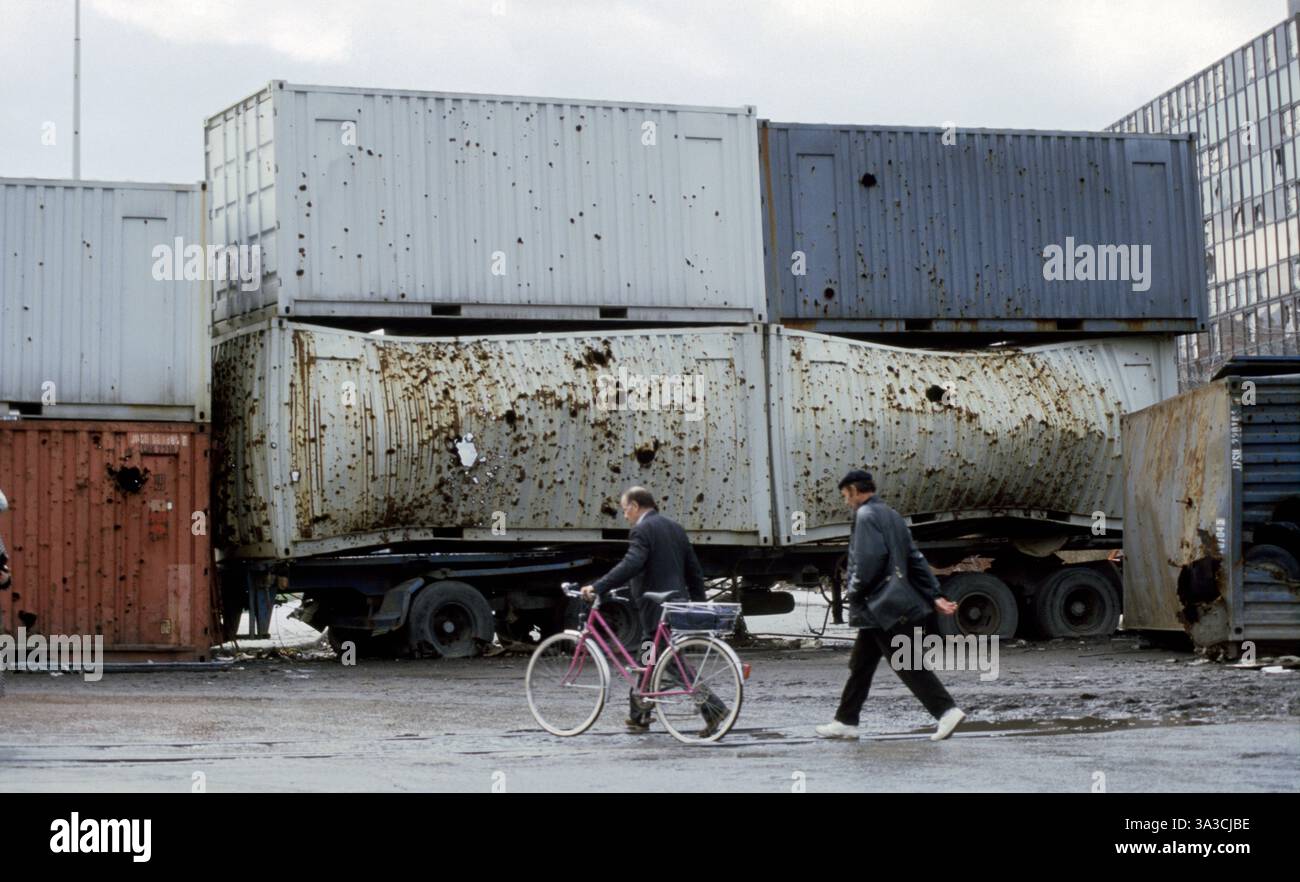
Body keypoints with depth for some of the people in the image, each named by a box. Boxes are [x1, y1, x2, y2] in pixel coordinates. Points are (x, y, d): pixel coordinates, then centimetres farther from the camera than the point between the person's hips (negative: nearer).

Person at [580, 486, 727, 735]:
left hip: (656, 609, -9)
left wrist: (597, 588, -28)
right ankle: (638, 717, 23)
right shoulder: (675, 528, 16)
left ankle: (713, 708, -12)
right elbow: (694, 569, 18)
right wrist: (699, 605, 23)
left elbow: (630, 565, -27)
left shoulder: (642, 530, -12)